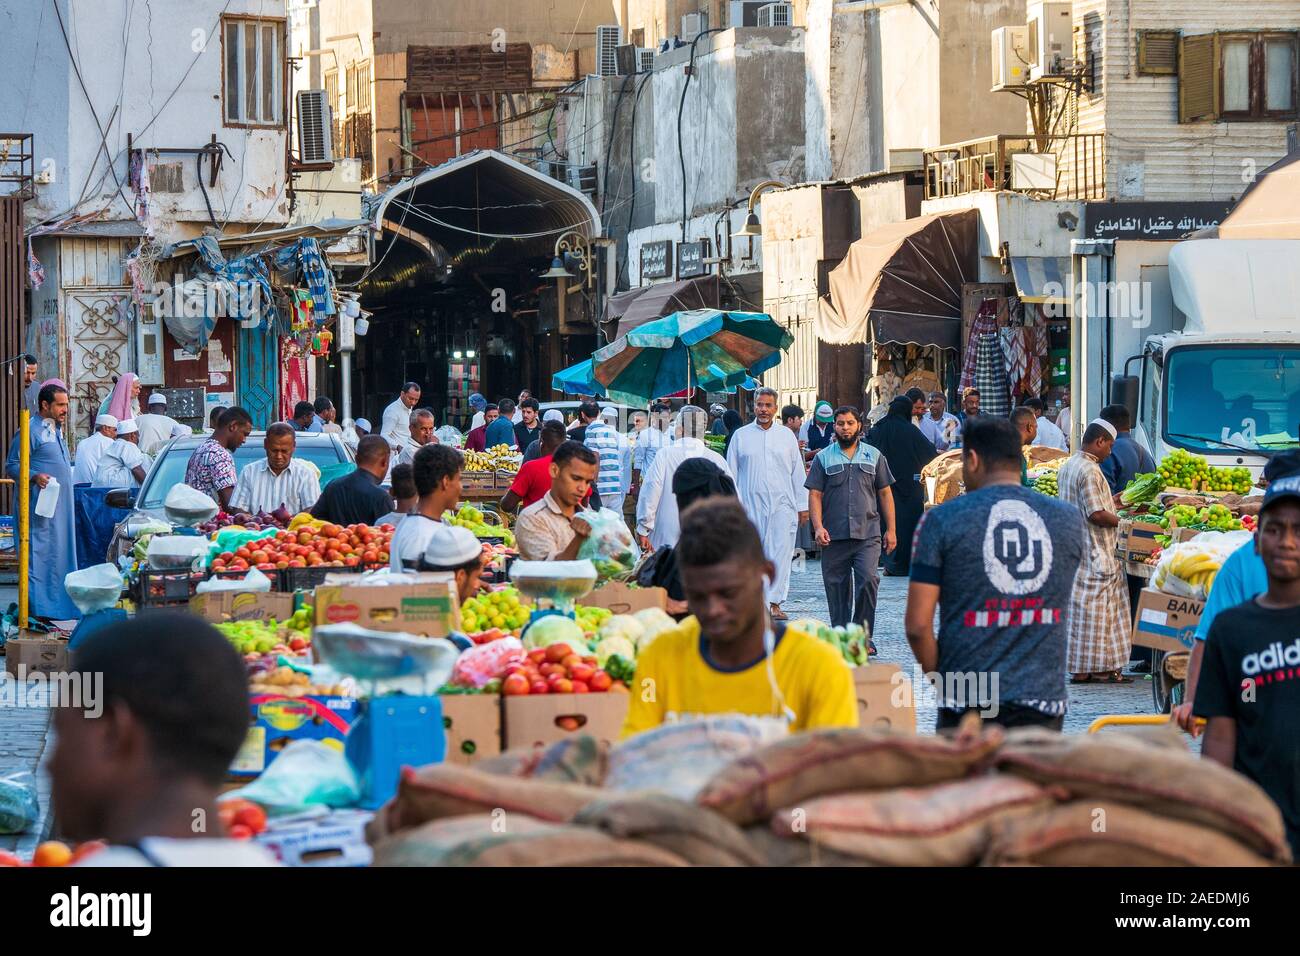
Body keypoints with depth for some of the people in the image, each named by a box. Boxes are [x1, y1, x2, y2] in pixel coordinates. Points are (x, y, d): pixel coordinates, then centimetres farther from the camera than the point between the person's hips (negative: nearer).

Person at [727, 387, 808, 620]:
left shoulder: (786, 435, 10)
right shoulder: (740, 436, 7)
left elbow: (798, 473, 12)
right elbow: (731, 473, 9)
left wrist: (803, 506, 9)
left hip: (782, 504, 0)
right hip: (750, 505, 0)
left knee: (780, 554, -7)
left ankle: (774, 603, -6)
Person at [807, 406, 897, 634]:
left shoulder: (874, 456, 12)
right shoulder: (823, 458, 8)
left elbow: (885, 494, 14)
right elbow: (815, 495, 4)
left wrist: (890, 529, 8)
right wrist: (818, 527, -9)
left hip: (868, 535, 0)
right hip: (834, 536, 0)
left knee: (868, 579, -17)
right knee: (837, 589, 3)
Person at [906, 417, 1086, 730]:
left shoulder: (942, 520, -3)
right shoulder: (1070, 520, 6)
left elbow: (918, 625, -4)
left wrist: (940, 678, 9)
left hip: (968, 703, -2)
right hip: (1044, 699, 2)